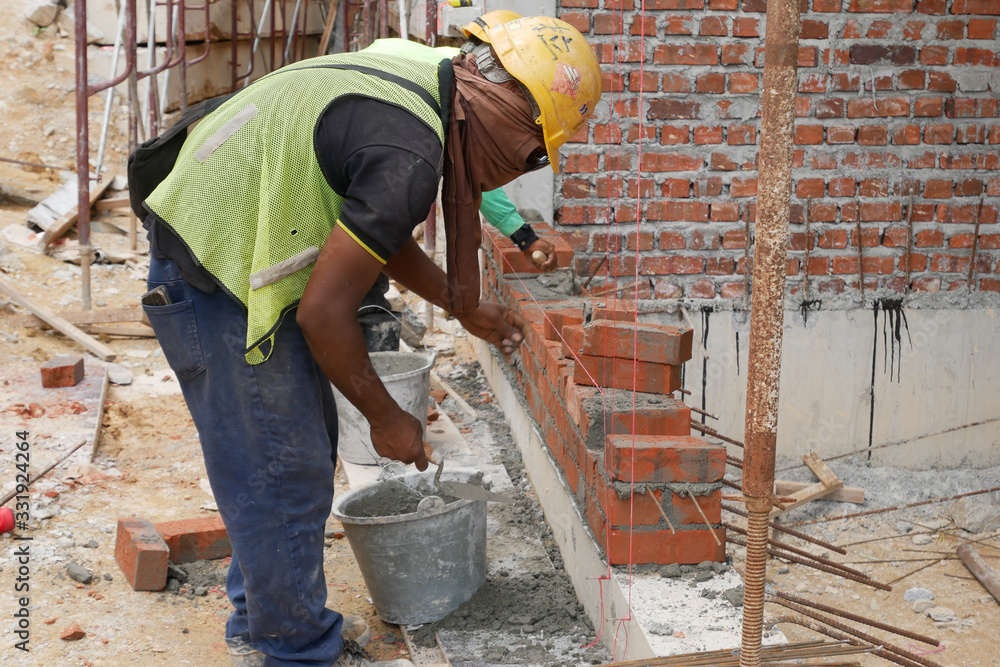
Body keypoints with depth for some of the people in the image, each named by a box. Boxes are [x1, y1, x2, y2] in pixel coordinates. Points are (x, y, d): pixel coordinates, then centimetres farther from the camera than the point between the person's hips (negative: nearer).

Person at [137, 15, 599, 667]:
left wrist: (469, 310, 27)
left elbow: (381, 237, 21)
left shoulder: (413, 87, 6)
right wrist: (388, 418, -9)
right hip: (218, 284, -10)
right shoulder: (409, 154, -25)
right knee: (283, 475, 0)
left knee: (308, 445, 19)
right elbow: (323, 312, -22)